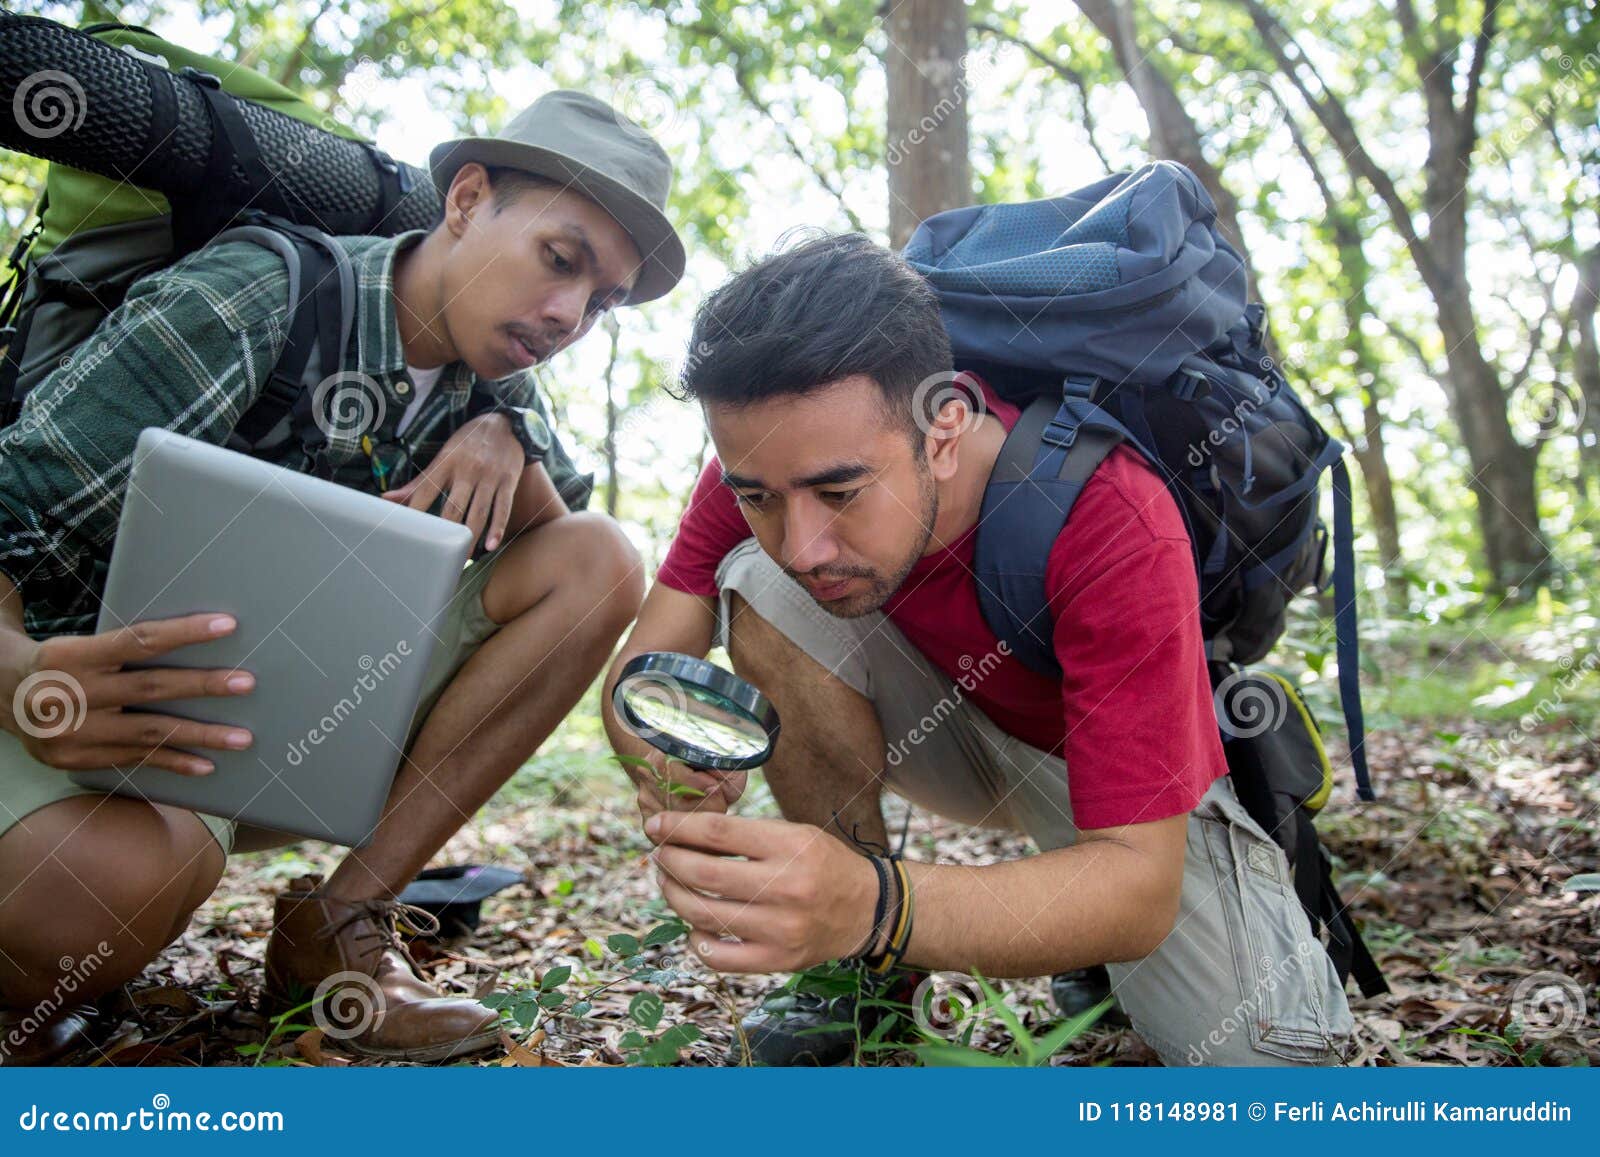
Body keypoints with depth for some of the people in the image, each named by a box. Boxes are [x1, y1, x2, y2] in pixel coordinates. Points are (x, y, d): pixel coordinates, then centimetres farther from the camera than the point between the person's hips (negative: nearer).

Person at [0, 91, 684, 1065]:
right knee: (126, 877, -41)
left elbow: (560, 550, 3)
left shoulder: (493, 381, 2)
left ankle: (344, 917, -11)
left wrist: (509, 445, -18)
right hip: (109, 722, -6)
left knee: (602, 561, -10)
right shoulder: (250, 305, -19)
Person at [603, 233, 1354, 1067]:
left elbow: (1142, 882, -39)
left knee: (1267, 1045, -25)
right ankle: (864, 975, -11)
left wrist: (875, 907, -57)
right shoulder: (774, 452, -23)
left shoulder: (1115, 527, -36)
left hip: (1141, 786, -2)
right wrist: (664, 758, -45)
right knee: (761, 586, -24)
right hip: (952, 727, 3)